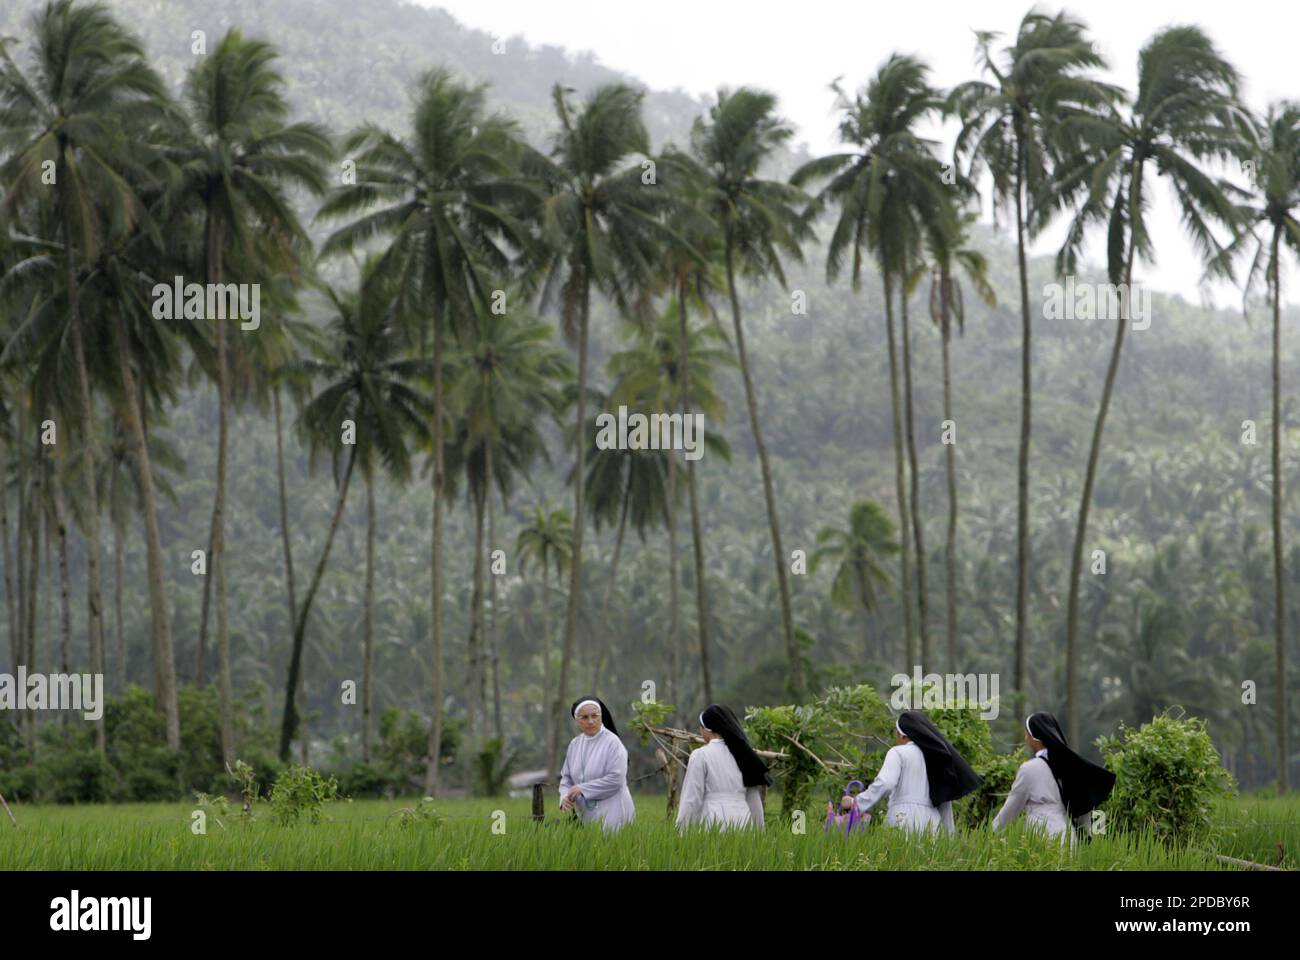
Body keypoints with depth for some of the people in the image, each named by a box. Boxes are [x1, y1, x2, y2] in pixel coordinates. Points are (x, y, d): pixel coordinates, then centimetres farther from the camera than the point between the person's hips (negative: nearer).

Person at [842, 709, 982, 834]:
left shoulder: (898, 753, 4)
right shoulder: (935, 754, 20)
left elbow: (884, 784, -12)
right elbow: (945, 798, 20)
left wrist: (856, 803, -6)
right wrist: (949, 833, 23)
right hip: (932, 819, 6)